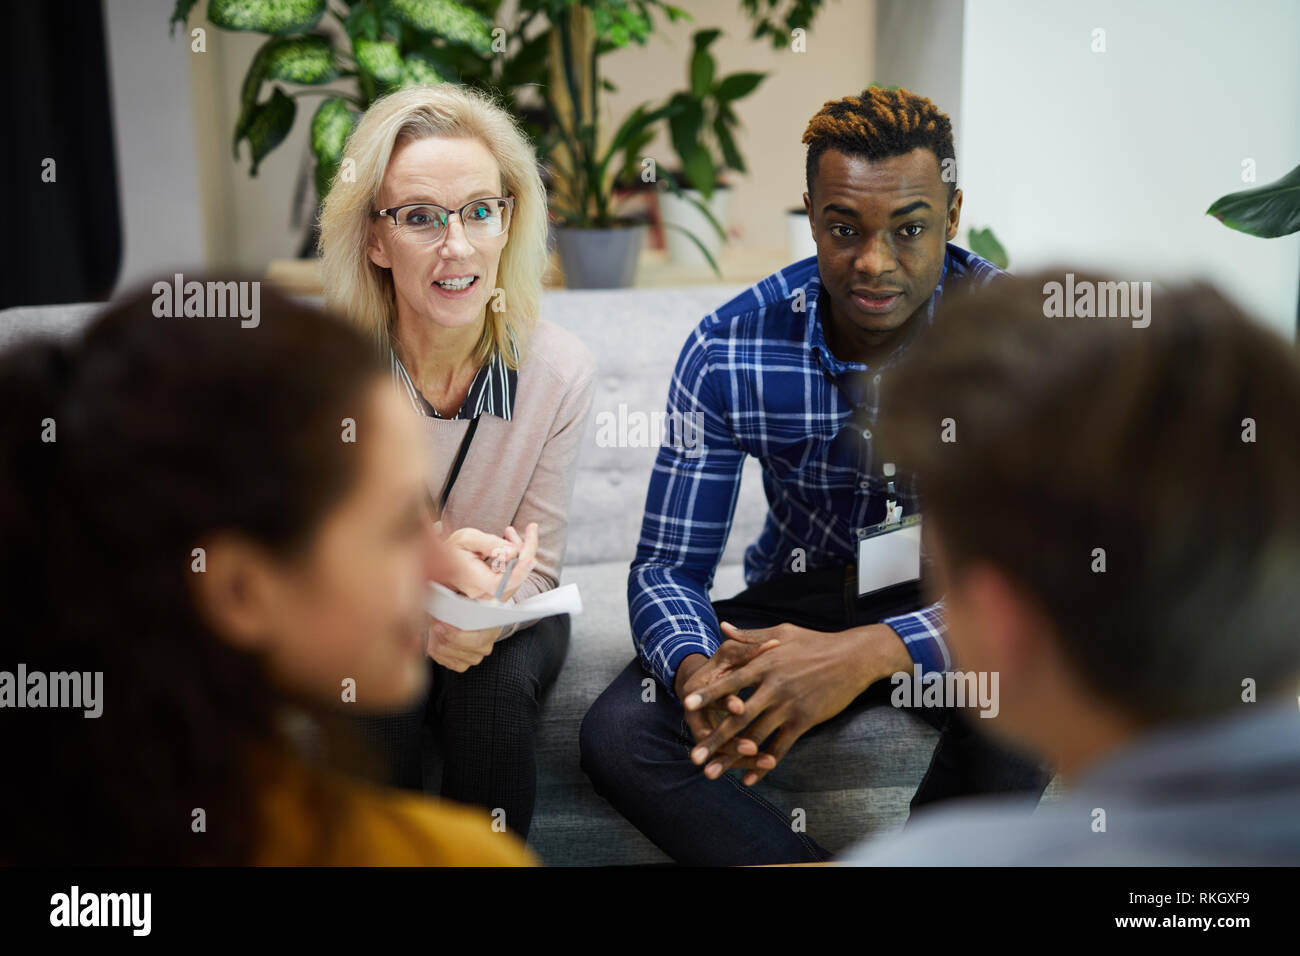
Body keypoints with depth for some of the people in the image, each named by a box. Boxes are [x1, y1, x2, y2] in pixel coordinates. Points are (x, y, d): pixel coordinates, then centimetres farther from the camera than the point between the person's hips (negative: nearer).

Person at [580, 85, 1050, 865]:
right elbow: (667, 567, -10)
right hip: (798, 602, 1)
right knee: (620, 736, -24)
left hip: (952, 606, -1)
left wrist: (869, 654, -44)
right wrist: (699, 673, -35)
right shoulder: (727, 353, -14)